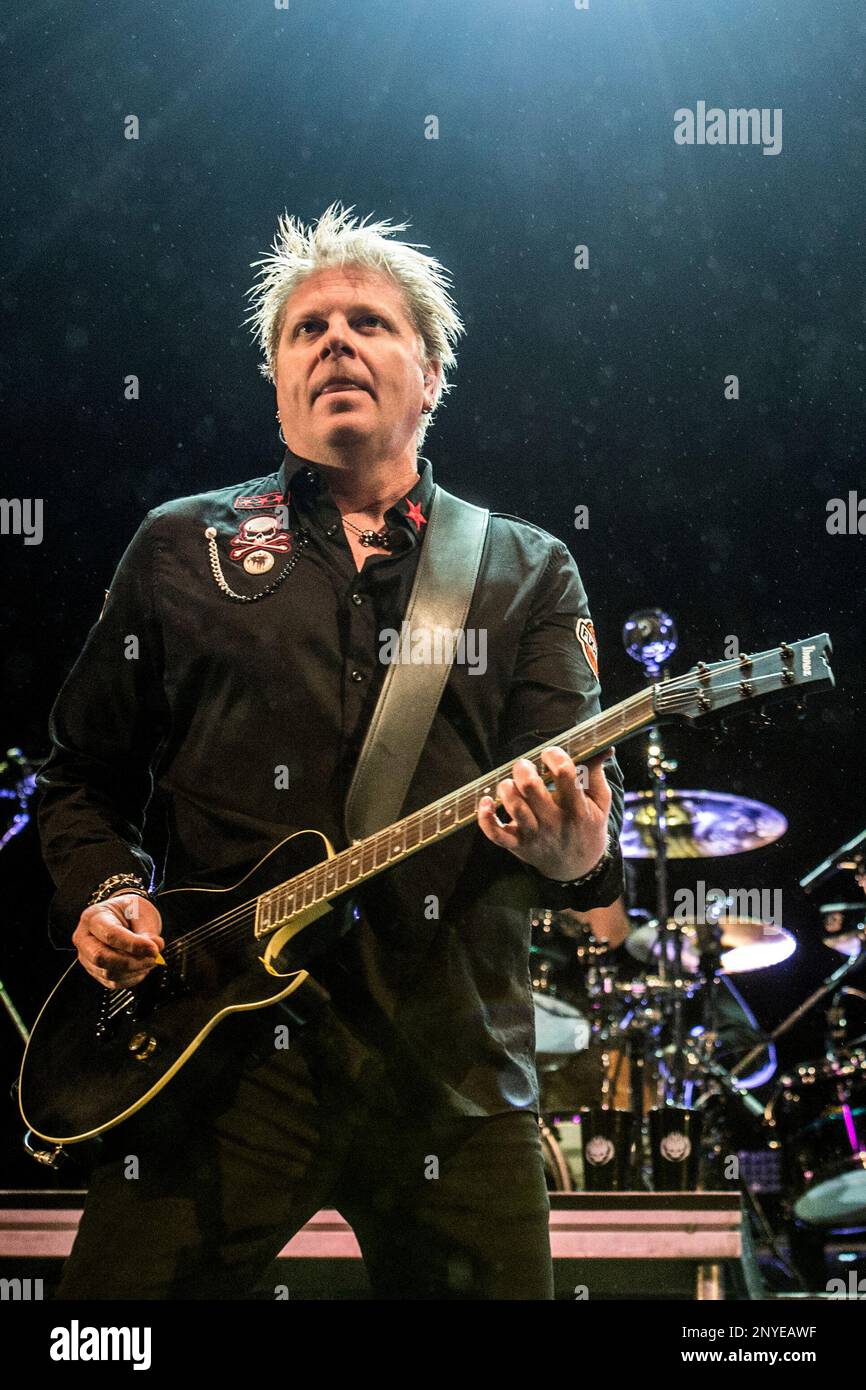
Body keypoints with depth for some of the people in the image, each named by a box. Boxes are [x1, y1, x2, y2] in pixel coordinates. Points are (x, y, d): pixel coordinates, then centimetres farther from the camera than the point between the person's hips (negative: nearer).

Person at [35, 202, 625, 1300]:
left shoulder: (529, 572, 11)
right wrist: (101, 894, -1)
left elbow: (580, 779, 0)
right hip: (218, 1052, 0)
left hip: (454, 1073, 1)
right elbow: (84, 773, 18)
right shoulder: (181, 548, 12)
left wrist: (578, 854, -23)